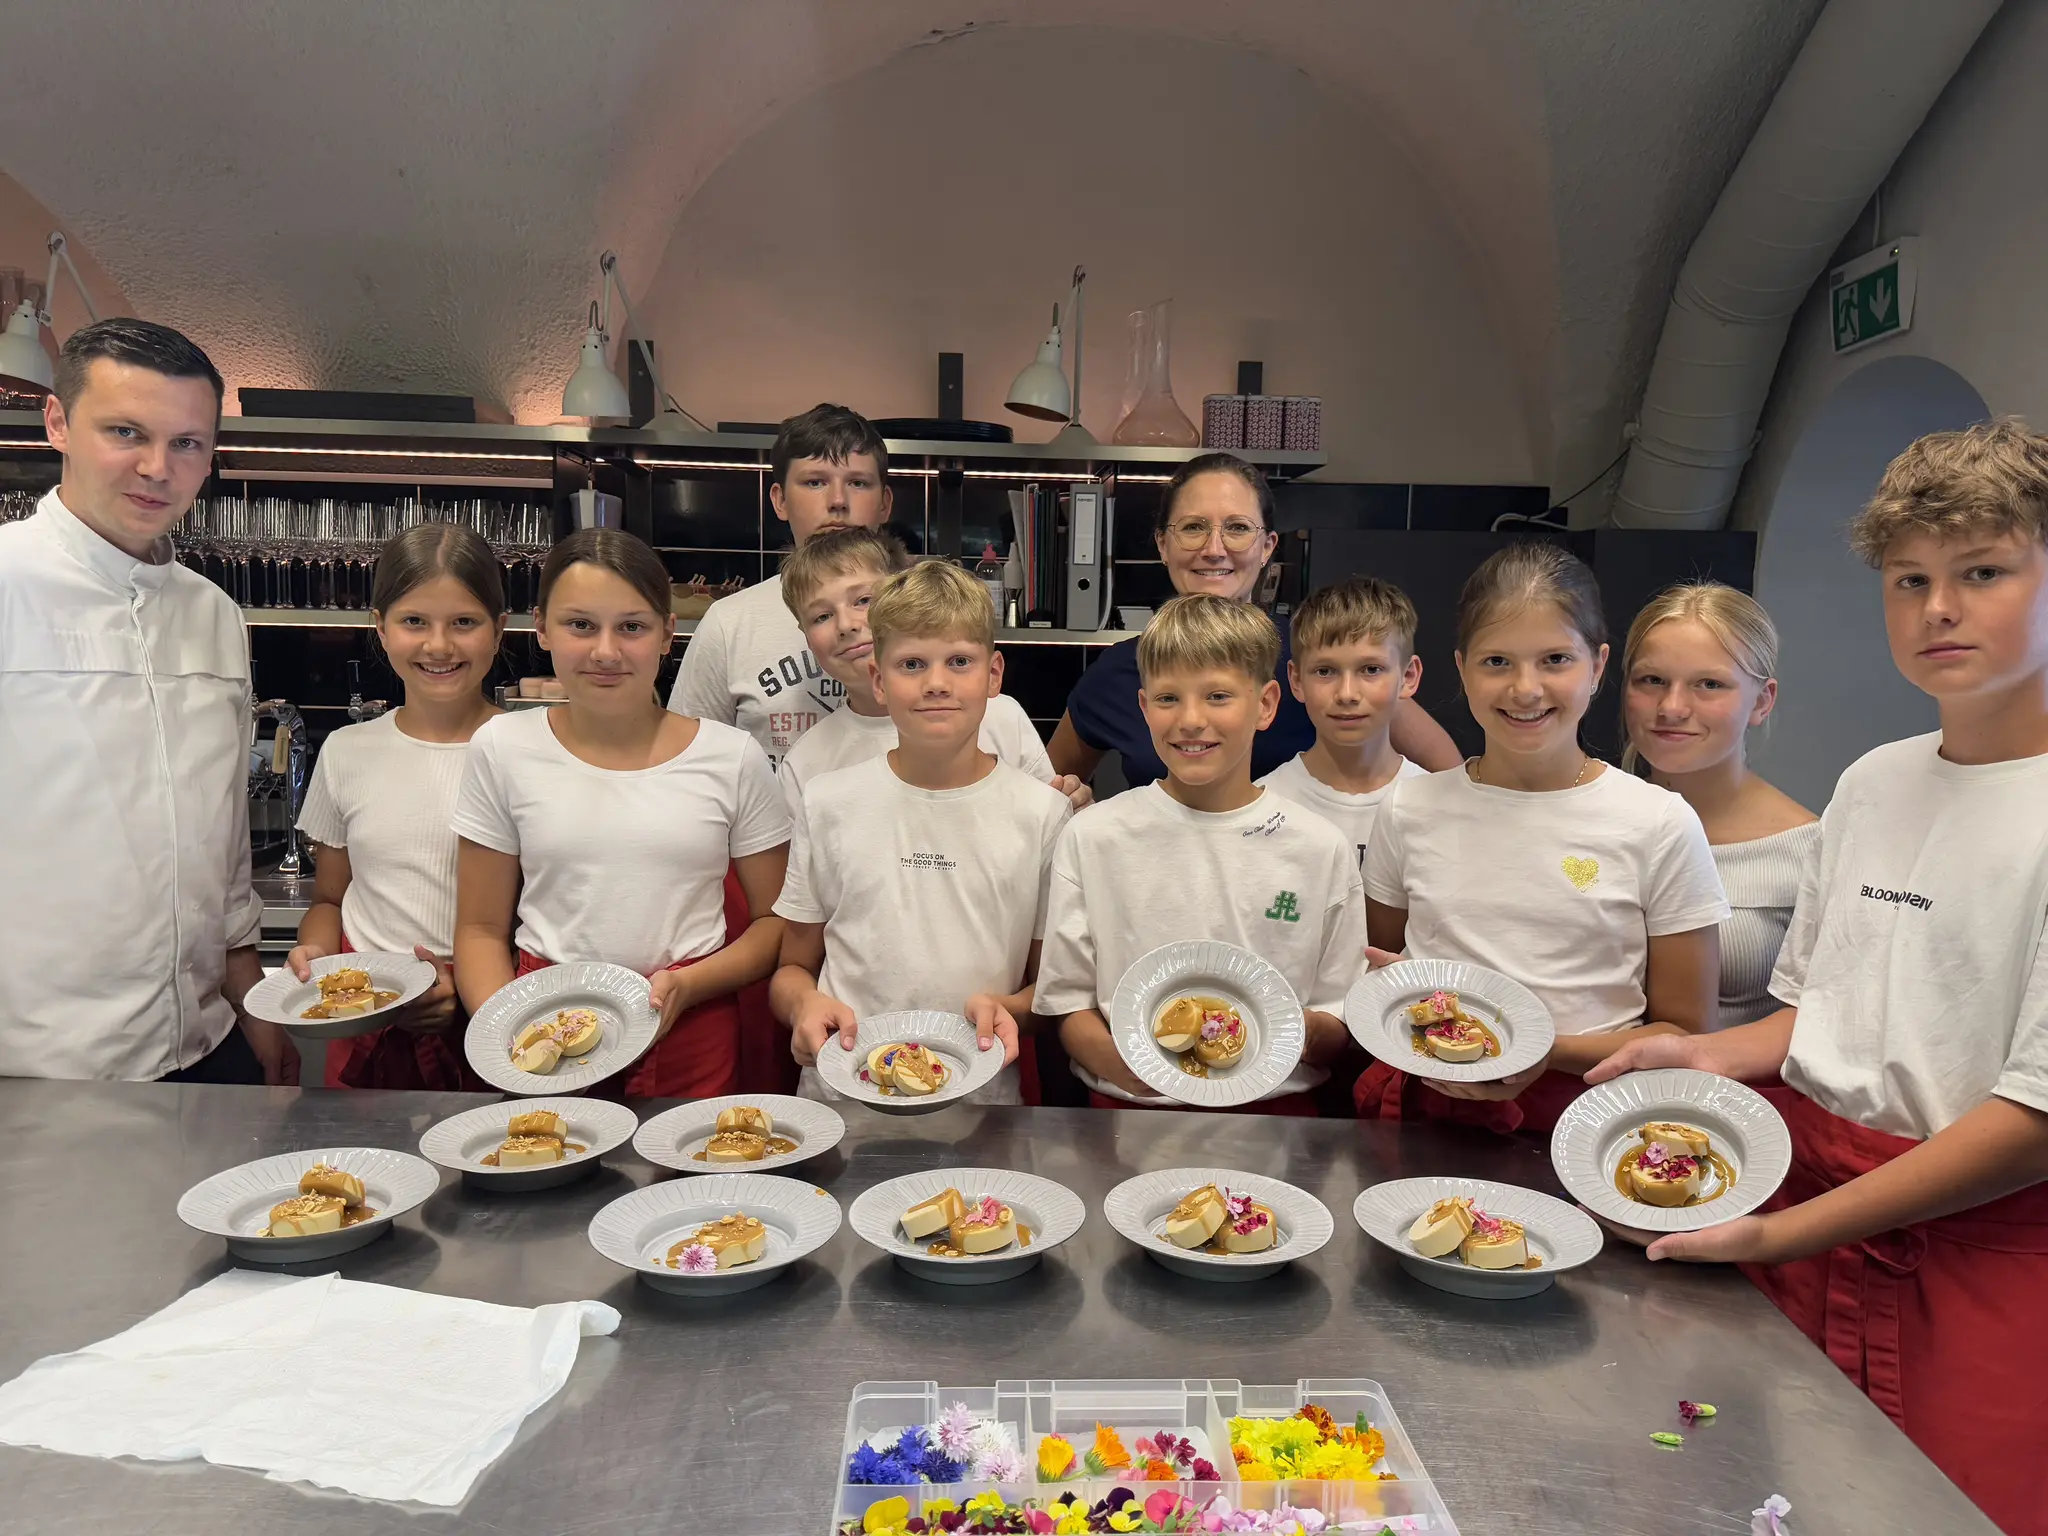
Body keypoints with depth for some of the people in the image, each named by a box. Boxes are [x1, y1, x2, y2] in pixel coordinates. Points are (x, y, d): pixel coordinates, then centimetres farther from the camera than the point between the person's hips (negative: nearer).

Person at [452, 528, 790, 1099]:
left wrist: (688, 986, -11)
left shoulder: (733, 758, -1)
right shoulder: (502, 748, 2)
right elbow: (481, 929, 6)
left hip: (690, 1041, 0)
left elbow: (779, 920, 4)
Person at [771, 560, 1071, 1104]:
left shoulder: (1042, 811, 3)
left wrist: (1008, 1009, -11)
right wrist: (804, 1003, -8)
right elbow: (793, 967, 14)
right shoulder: (827, 802, 6)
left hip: (982, 1100, -1)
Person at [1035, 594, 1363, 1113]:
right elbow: (1067, 1004, 5)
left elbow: (1341, 1032, 9)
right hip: (1128, 1109, -1)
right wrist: (1119, 1061, -15)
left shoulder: (1322, 849, 5)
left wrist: (1303, 1033, -13)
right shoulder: (1092, 837, 3)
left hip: (1273, 1107, 2)